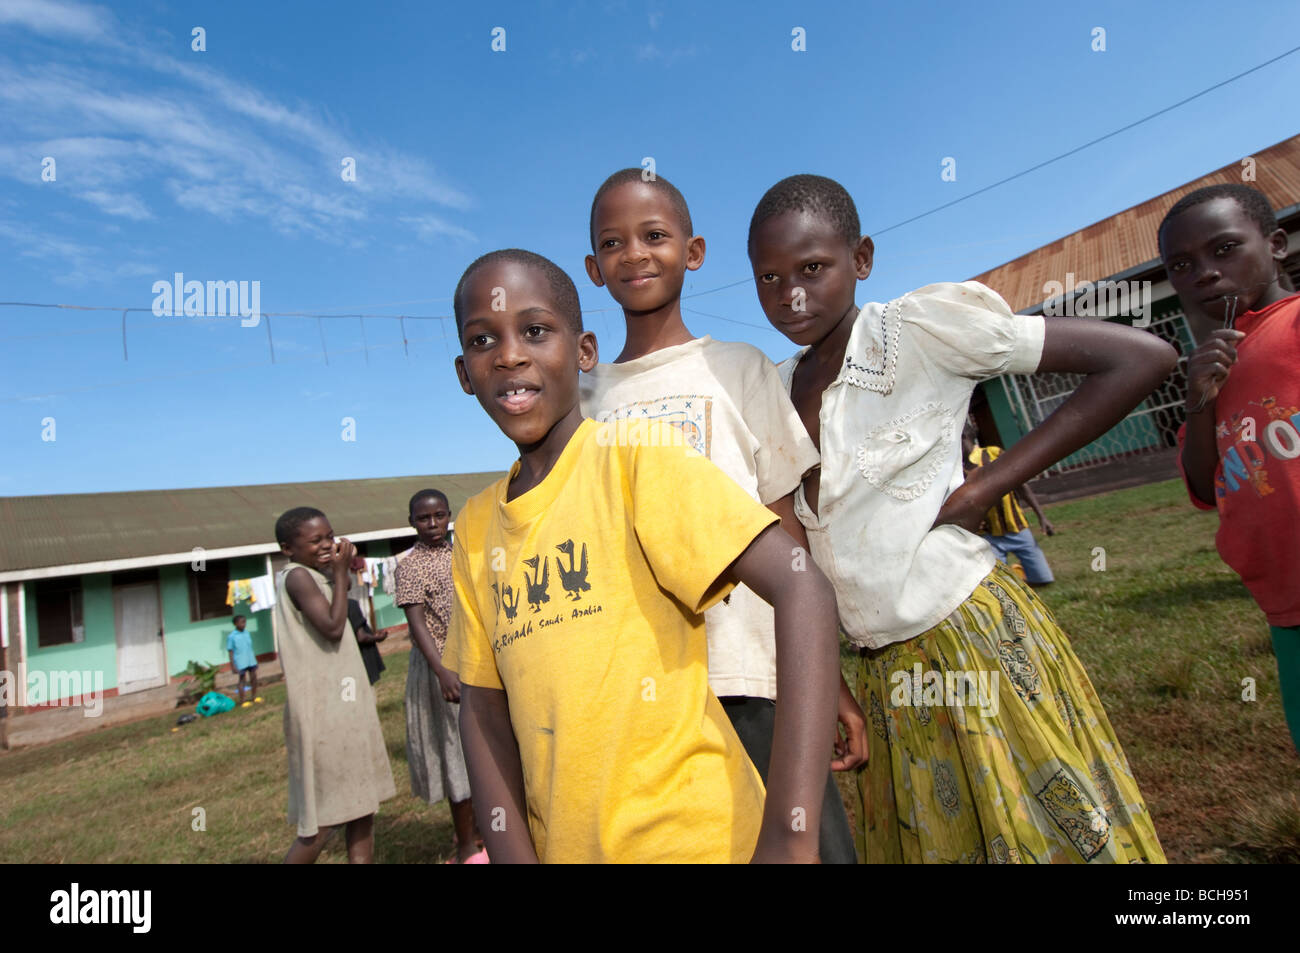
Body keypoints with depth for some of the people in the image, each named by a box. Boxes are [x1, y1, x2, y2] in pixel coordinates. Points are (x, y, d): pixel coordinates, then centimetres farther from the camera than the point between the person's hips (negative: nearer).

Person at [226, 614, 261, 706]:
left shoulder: (247, 633, 5)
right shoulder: (231, 636, -10)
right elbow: (231, 652, -8)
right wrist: (233, 665, -10)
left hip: (251, 660, 5)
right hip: (241, 663, -5)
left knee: (254, 678, 11)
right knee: (242, 680, 1)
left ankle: (254, 696, 29)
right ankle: (242, 702, 12)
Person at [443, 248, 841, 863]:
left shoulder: (635, 456, -13)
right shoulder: (475, 527, 5)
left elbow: (802, 588, -21)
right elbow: (483, 703, 6)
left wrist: (789, 838, -26)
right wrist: (513, 854, -7)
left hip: (691, 839, -5)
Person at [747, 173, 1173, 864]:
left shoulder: (917, 328, -12)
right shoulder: (779, 384, 6)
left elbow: (1141, 358, -13)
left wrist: (983, 489, -15)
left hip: (970, 639, -5)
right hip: (881, 675, 6)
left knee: (1037, 833, 8)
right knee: (924, 839, 18)